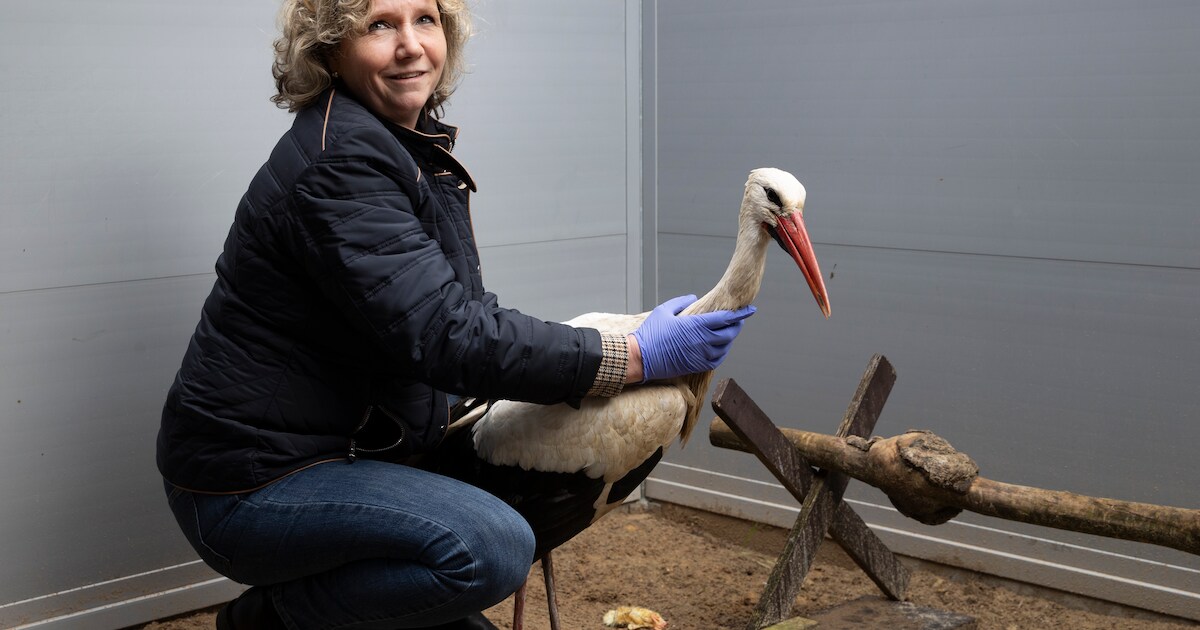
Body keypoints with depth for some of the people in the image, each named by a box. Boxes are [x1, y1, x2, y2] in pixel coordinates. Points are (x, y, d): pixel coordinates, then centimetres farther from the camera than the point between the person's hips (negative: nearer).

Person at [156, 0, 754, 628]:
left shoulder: (417, 143, 10)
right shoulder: (339, 163, -22)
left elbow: (459, 313, 19)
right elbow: (446, 336, -29)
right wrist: (640, 356, -23)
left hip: (343, 452, 10)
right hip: (251, 483, -10)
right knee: (494, 546, -27)